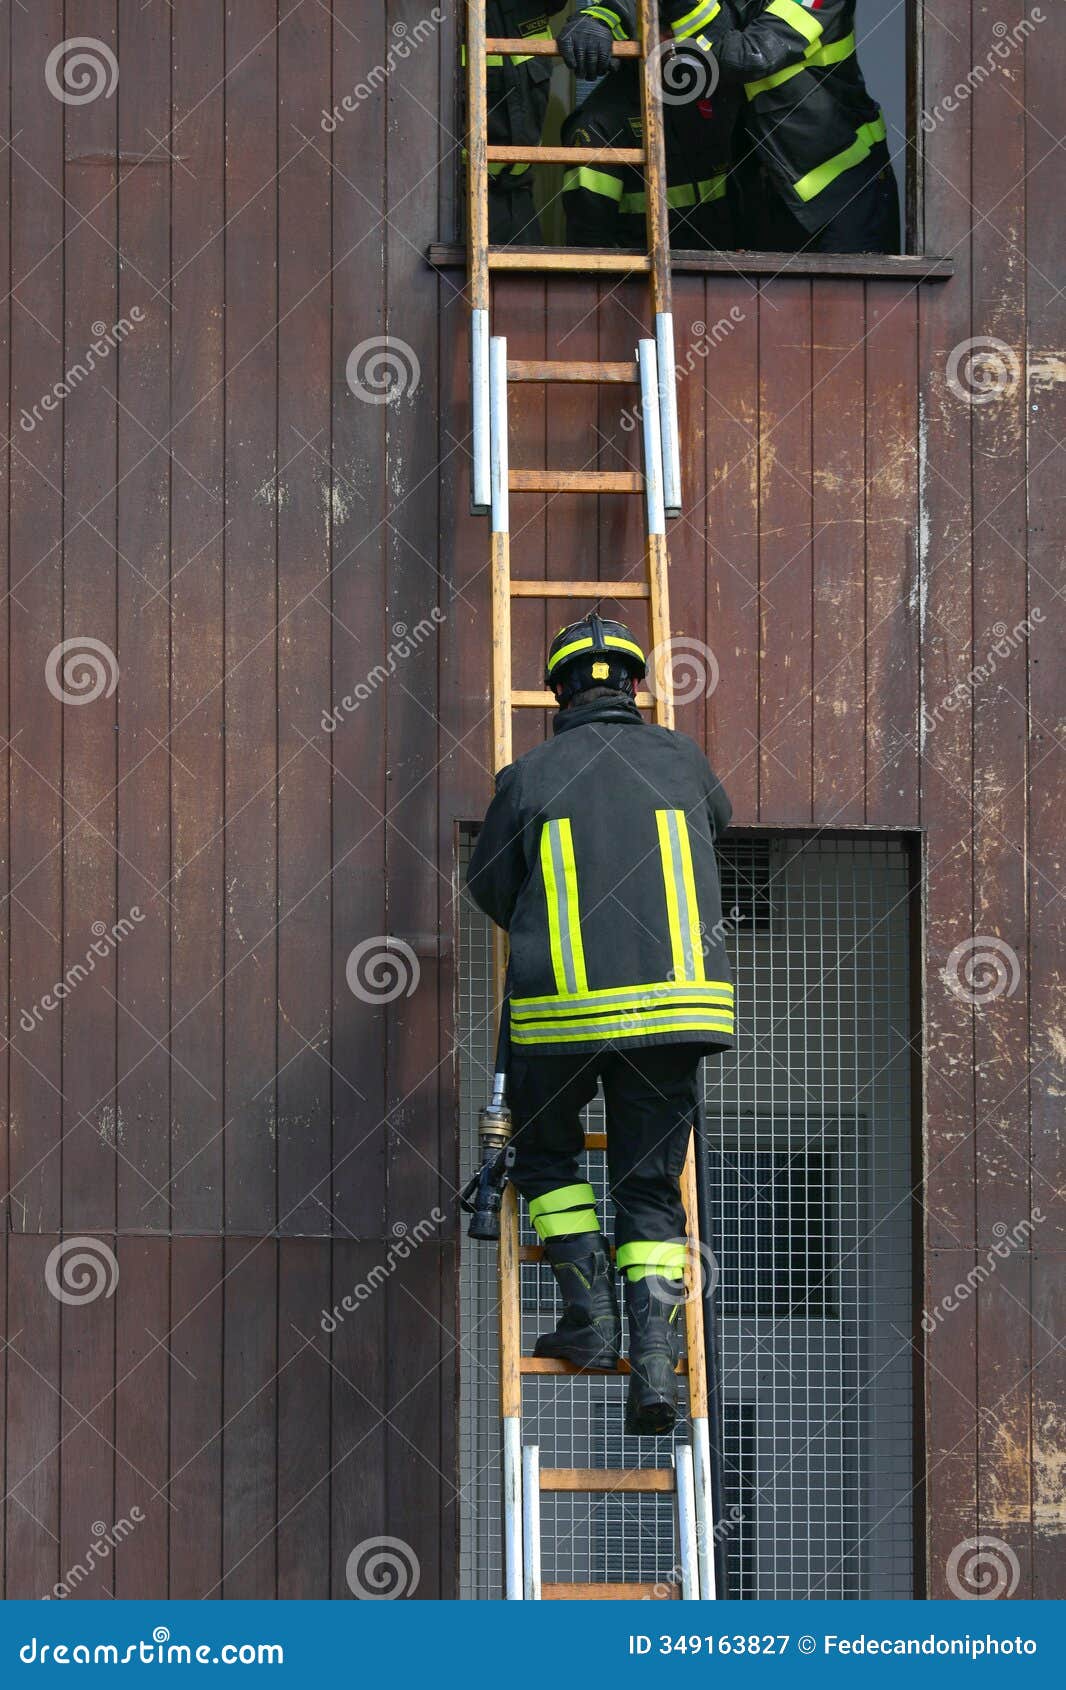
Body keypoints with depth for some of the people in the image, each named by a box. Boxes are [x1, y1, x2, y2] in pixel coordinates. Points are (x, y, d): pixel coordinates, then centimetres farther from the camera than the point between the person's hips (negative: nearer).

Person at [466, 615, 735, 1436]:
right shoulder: (679, 759, 6)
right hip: (676, 1001, 2)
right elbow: (717, 821, 30)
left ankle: (590, 1312, 9)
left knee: (545, 1153, 23)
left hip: (563, 1007, -2)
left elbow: (490, 888, 13)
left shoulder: (530, 777, 1)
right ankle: (655, 1356, -5)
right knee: (651, 1188, 11)